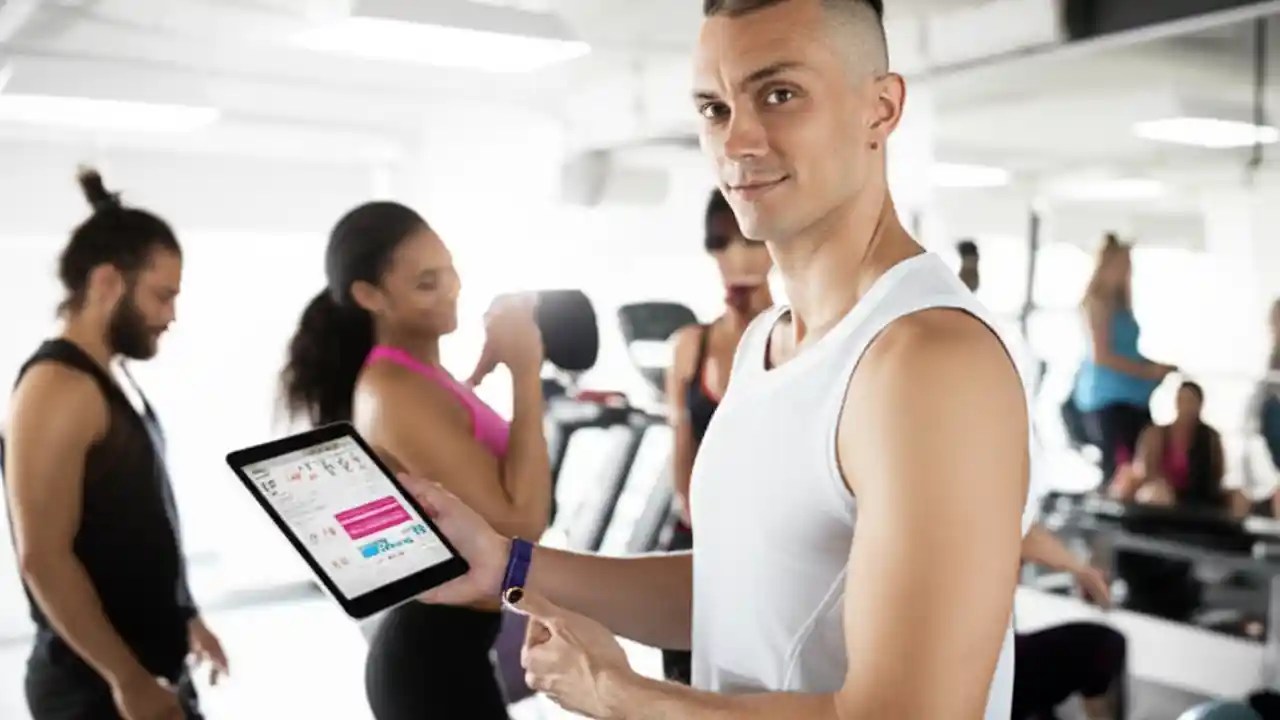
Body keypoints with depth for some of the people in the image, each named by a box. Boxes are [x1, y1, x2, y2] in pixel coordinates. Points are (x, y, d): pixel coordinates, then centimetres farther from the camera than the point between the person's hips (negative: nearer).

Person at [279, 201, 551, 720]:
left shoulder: (413, 374, 6)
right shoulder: (396, 392, -23)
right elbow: (521, 521, -28)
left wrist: (488, 363, 9)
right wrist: (526, 372, -23)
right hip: (437, 655, -10)